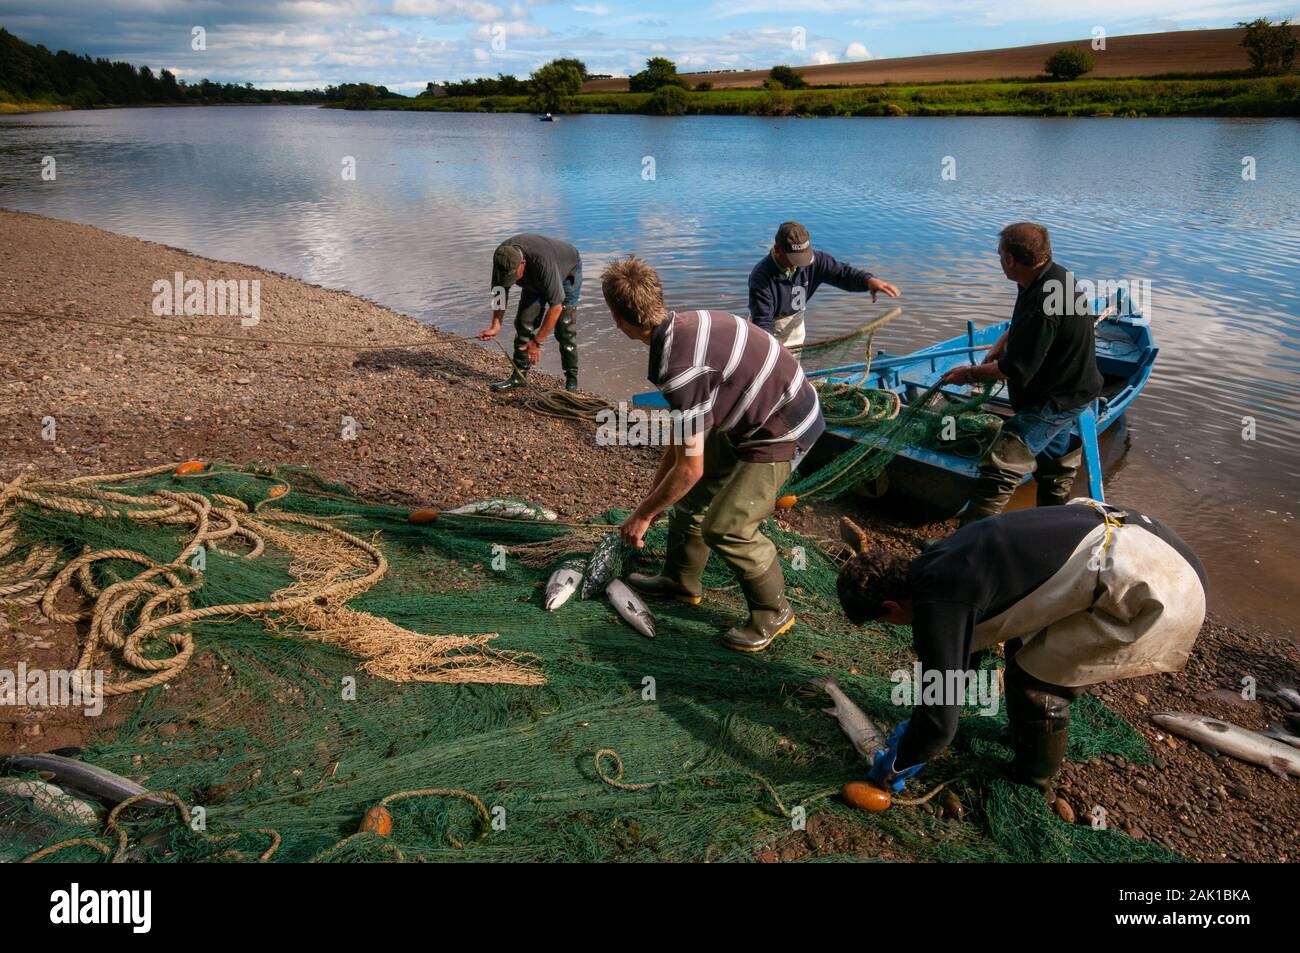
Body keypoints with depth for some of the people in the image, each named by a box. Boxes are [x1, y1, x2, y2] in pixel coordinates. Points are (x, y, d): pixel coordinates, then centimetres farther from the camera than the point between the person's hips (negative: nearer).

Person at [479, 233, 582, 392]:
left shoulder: (542, 261, -45)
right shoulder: (502, 257, -27)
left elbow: (555, 306, -40)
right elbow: (500, 291, -10)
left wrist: (537, 342, -35)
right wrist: (495, 326, -21)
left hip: (567, 271, -6)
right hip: (535, 280, 6)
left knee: (564, 328, -15)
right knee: (524, 321, -4)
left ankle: (571, 381, -5)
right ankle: (519, 375, 4)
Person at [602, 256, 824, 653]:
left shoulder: (682, 370, -32)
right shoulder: (682, 325, -2)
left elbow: (689, 468, -23)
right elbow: (682, 436, 7)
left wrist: (643, 515, -7)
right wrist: (653, 496, 12)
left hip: (782, 431, -10)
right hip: (749, 419, 10)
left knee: (725, 528, -7)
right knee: (691, 497, 15)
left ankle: (772, 613, 16)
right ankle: (681, 581, 36)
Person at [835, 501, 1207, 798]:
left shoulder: (937, 602, -20)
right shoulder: (938, 561, 9)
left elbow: (938, 720, -15)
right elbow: (965, 645, 25)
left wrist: (896, 764, 5)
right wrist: (917, 733, 31)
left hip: (1160, 587, -9)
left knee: (1033, 681, -2)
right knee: (1023, 645, 19)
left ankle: (1030, 793, 23)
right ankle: (1027, 734, 41)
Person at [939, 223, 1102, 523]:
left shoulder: (1042, 306, -34)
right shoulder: (1056, 276, -1)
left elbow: (1015, 371, -27)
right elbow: (1022, 324, 20)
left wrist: (971, 373, -12)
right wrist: (1004, 340, 4)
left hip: (1054, 401, -11)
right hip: (1071, 388, 11)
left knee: (1000, 466, -15)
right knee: (1055, 462, 27)